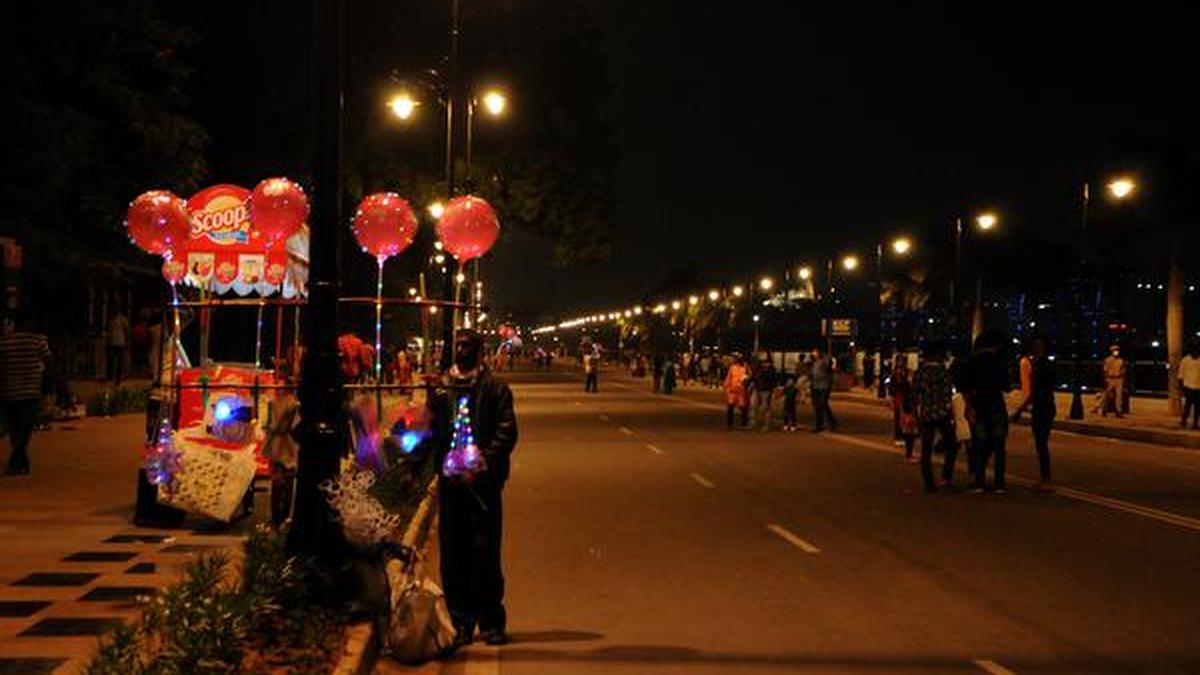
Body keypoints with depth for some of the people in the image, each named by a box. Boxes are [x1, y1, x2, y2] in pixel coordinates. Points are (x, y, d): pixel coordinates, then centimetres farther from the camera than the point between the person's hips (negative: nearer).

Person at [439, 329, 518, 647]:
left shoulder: (495, 388, 3)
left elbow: (506, 432, -4)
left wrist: (483, 465, -13)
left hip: (483, 481, -3)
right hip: (450, 480, 3)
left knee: (485, 550, -2)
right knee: (453, 552, 5)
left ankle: (491, 621, 8)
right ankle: (460, 621, 14)